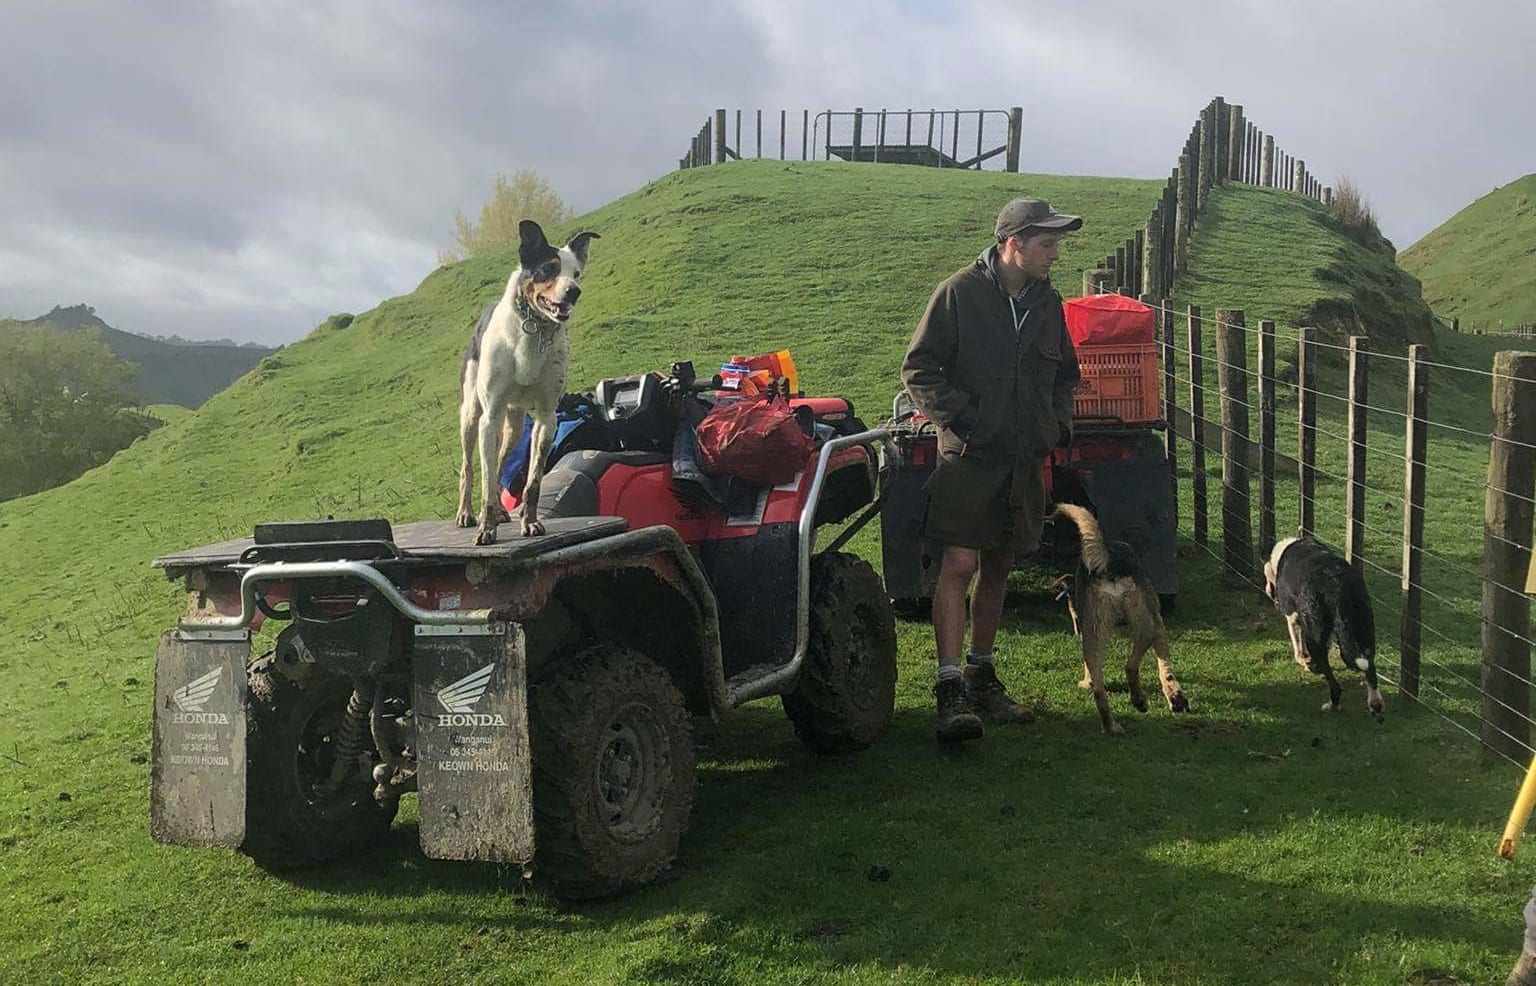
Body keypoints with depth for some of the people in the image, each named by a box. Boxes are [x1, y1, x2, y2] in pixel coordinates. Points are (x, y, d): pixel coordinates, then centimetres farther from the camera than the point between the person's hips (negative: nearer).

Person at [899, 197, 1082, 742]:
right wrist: (959, 417, -15)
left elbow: (1065, 374, 25)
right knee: (959, 565, -12)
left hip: (1024, 461, 6)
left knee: (998, 570, 13)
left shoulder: (1048, 302, 12)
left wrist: (1059, 423, 10)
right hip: (969, 457, -6)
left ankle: (981, 677, 25)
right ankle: (950, 687, -9)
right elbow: (918, 367, -6)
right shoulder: (959, 294, -7)